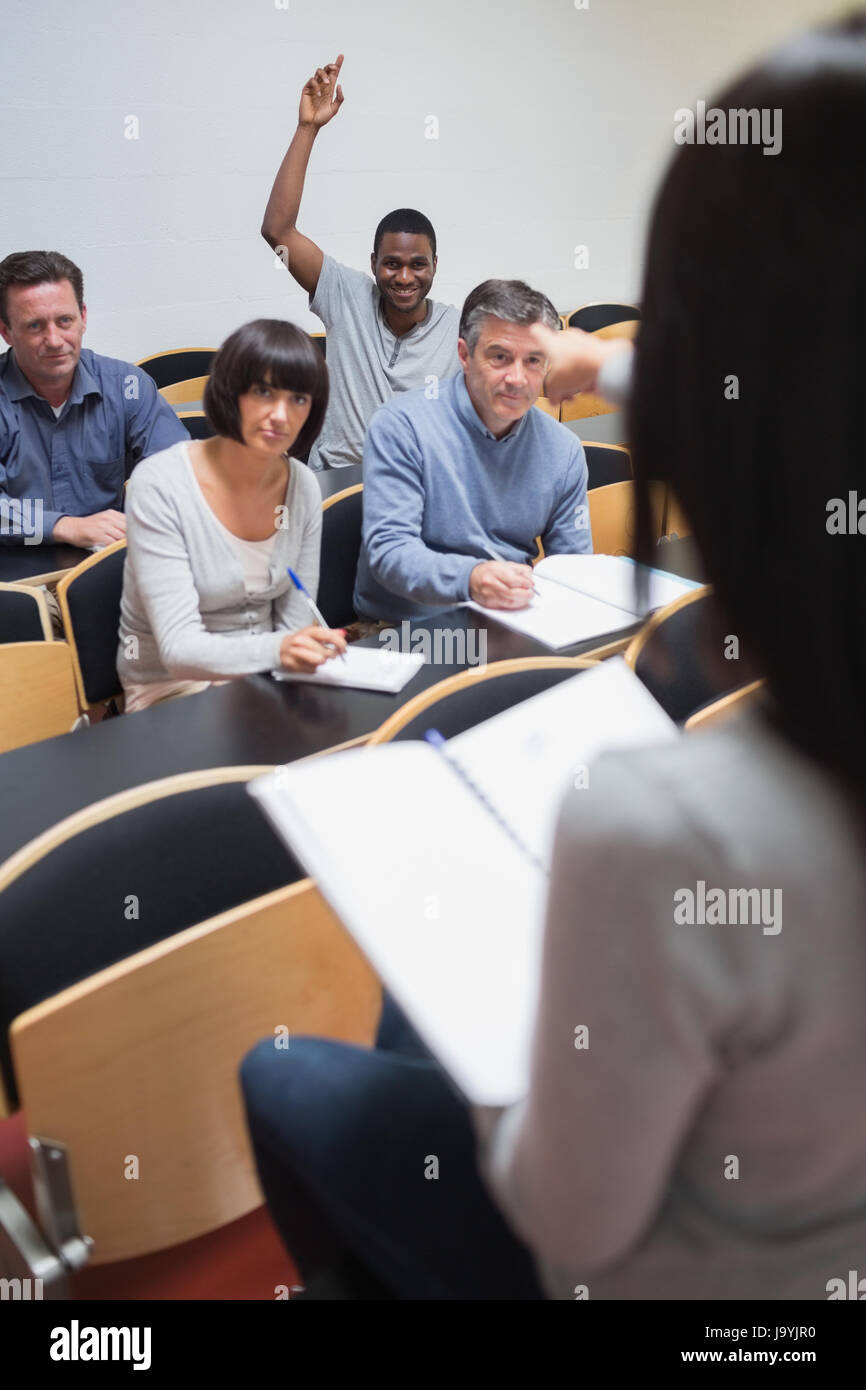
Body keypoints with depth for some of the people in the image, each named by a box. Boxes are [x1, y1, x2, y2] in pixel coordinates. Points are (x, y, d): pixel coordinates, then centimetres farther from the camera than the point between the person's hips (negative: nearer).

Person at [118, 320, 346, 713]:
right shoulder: (159, 485, -18)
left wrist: (303, 654, -20)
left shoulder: (303, 486, -2)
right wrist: (276, 651, -42)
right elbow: (179, 648, -25)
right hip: (172, 686, -5)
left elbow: (294, 628, 3)